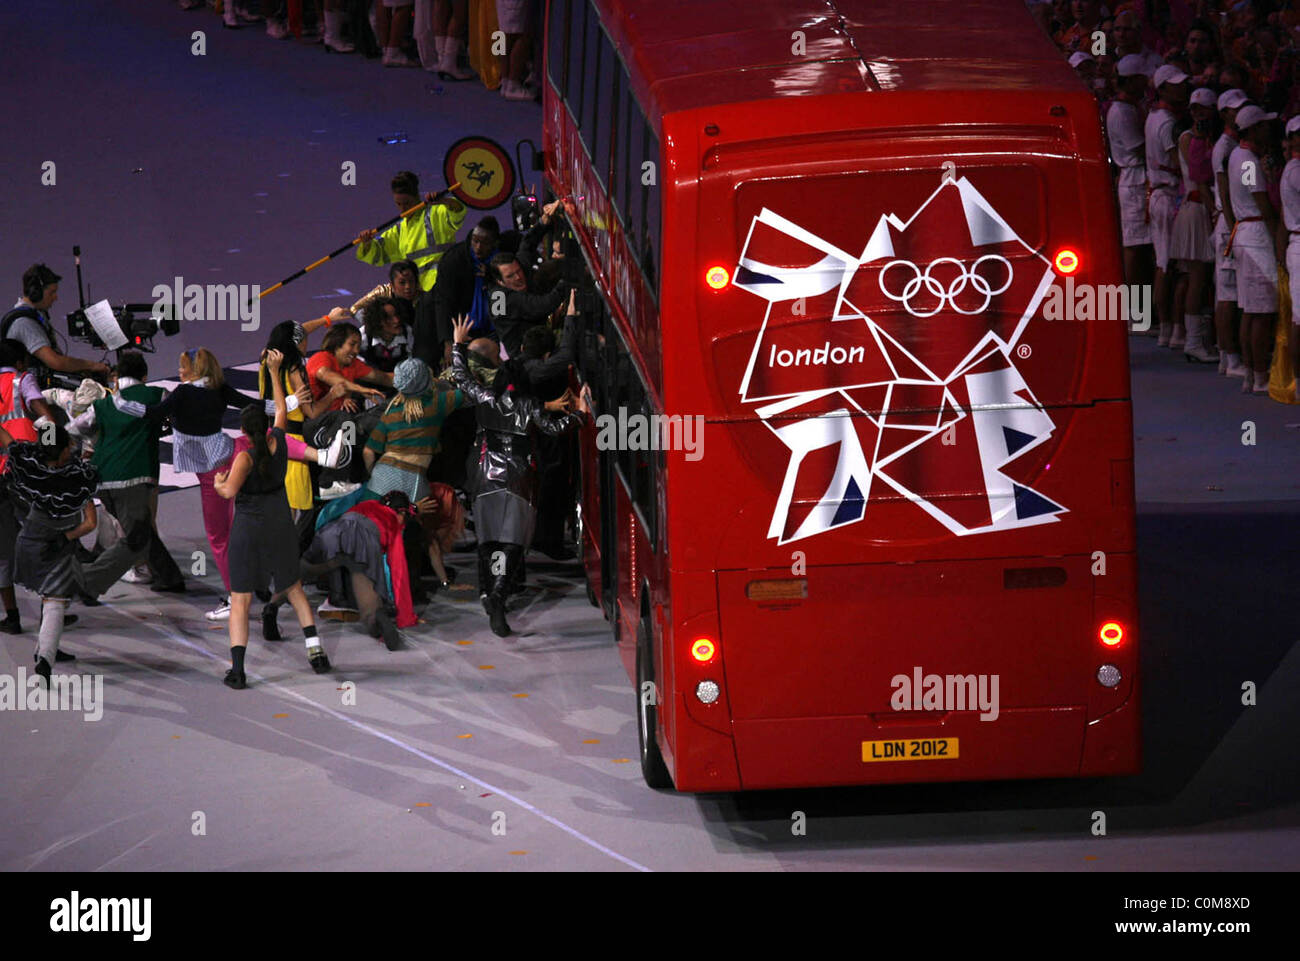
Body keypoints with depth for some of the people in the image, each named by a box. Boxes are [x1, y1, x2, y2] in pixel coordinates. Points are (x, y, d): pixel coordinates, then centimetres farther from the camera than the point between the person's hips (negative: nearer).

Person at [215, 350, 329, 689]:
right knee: (294, 589, 22)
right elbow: (282, 410, 18)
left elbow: (230, 491, -28)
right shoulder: (278, 442, -1)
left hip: (248, 530, -4)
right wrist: (274, 372, 25)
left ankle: (237, 670, -8)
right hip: (281, 526, 4)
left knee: (240, 602, 0)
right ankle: (315, 649, 12)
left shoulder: (246, 457, -15)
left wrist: (218, 484, -5)